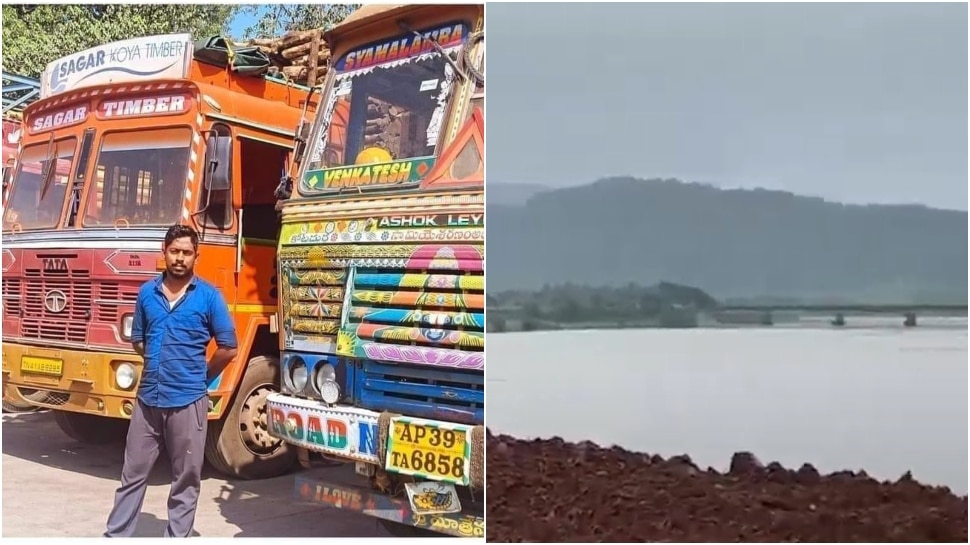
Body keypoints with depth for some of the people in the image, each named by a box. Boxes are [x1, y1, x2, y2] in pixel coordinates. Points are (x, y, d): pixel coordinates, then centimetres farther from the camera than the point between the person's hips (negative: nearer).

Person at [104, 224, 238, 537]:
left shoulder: (209, 296, -5)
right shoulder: (147, 292, 6)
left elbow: (228, 348, -1)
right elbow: (138, 340, 18)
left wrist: (201, 376, 7)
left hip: (188, 400, -3)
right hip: (148, 398, 3)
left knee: (186, 478, 6)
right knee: (133, 473, 11)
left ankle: (176, 538, 16)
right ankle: (115, 536, 21)